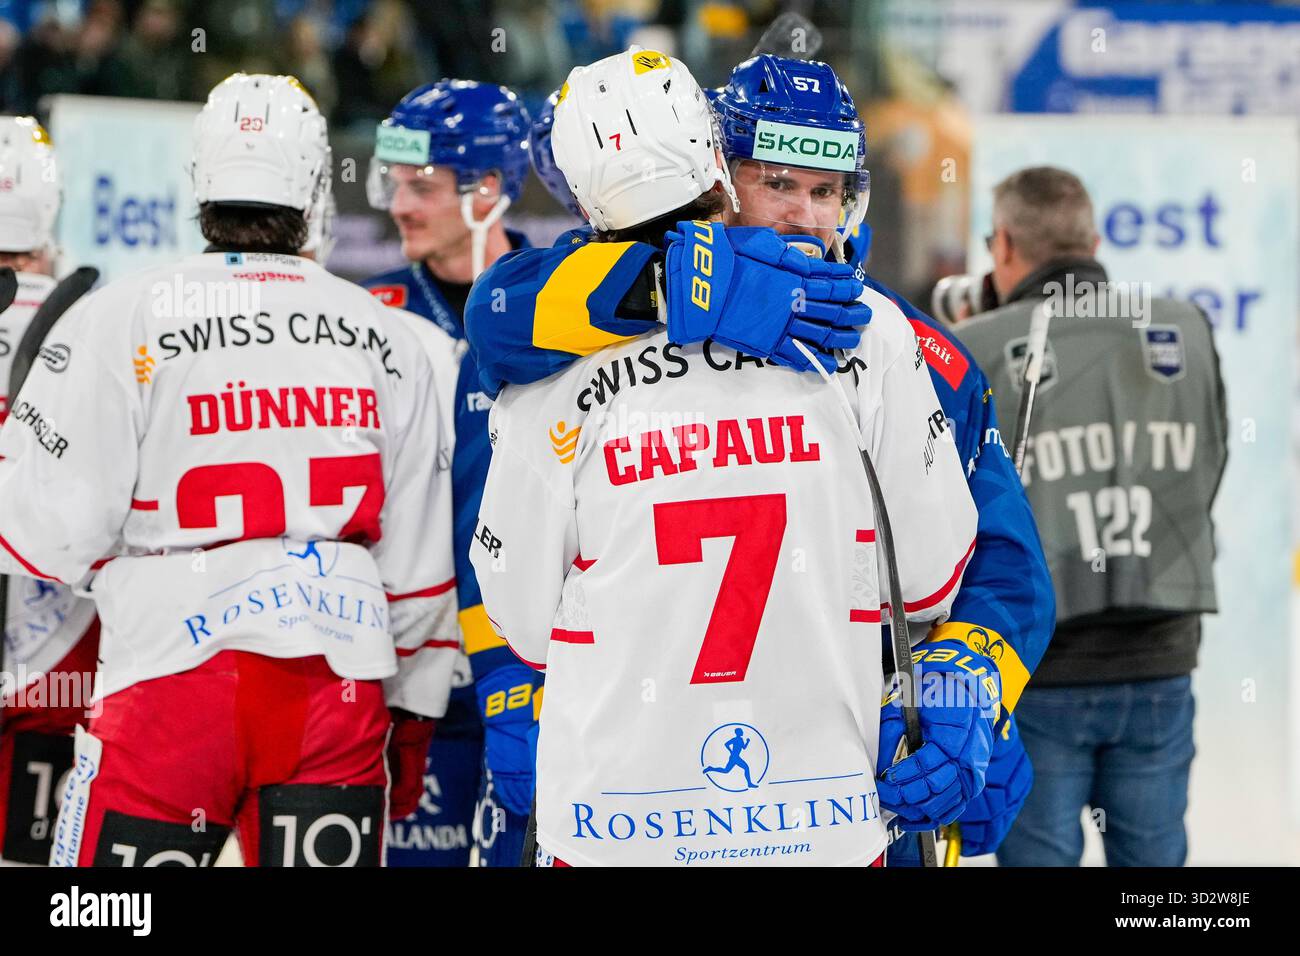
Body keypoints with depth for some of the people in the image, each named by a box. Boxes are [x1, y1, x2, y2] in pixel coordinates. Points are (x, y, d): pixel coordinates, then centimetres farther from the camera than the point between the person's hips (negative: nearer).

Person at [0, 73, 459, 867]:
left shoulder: (122, 322, -3)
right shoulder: (388, 339, 9)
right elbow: (418, 558, 12)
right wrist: (411, 716, 22)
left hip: (179, 677, -3)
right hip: (340, 690, 3)